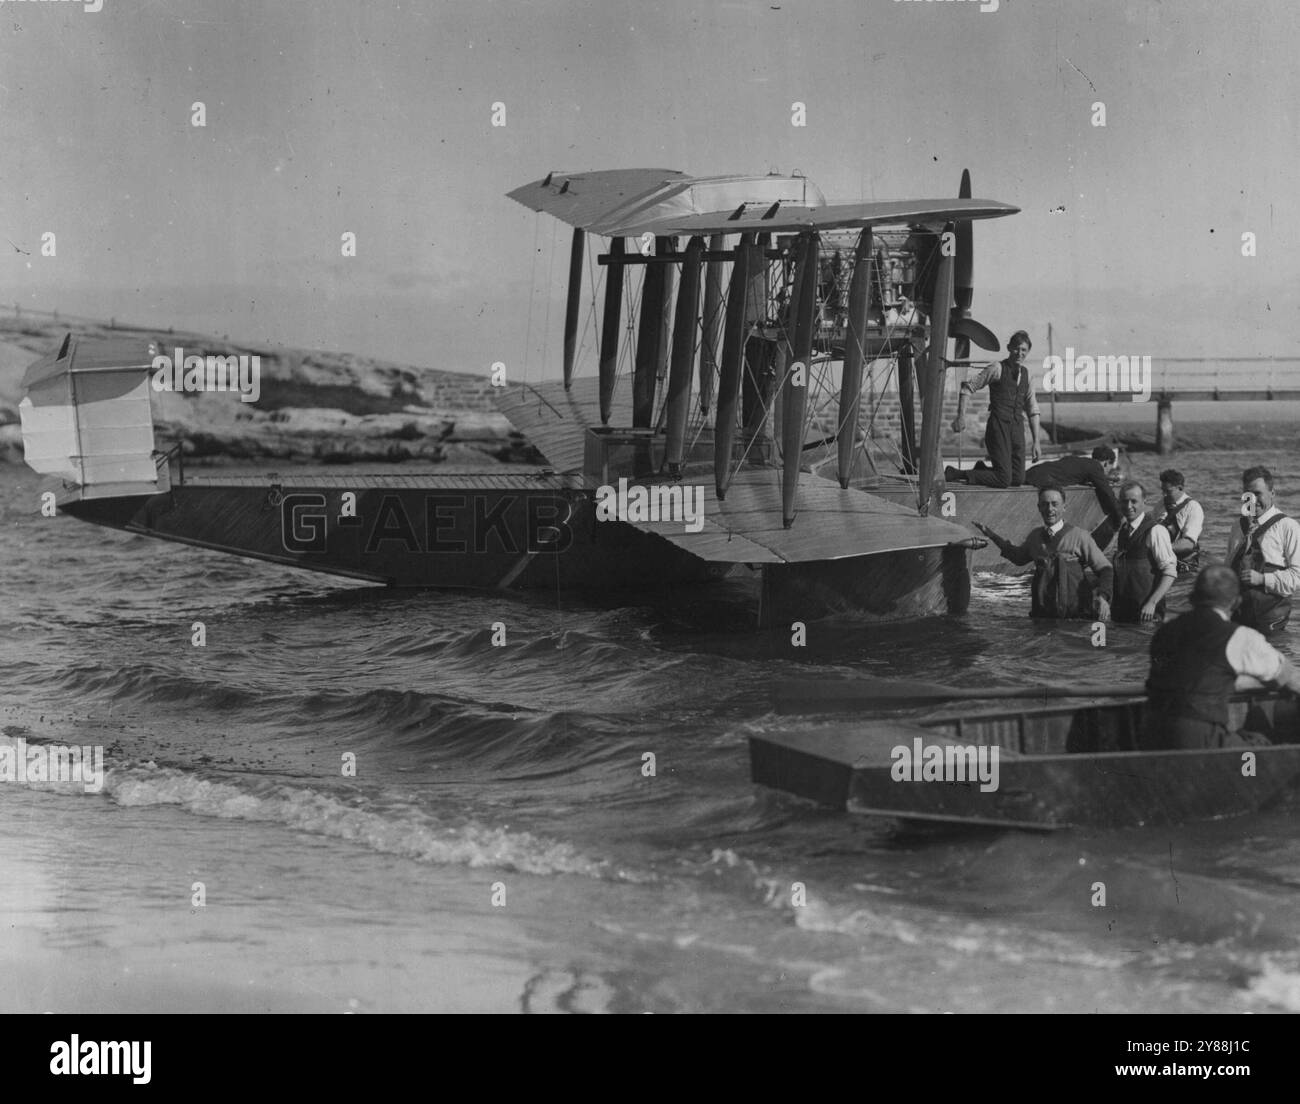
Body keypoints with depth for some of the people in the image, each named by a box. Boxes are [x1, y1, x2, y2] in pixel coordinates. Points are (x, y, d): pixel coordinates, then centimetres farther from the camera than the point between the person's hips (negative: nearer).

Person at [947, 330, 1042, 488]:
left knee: (1017, 480, 3)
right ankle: (952, 474, -3)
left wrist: (1036, 441, 13)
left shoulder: (1027, 375, 14)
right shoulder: (997, 369, -4)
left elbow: (1033, 410, 18)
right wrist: (961, 416, -14)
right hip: (998, 426, -6)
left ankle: (981, 470, 29)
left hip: (1016, 427, 6)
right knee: (1003, 480, -14)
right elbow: (967, 388, -4)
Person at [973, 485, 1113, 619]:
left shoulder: (1078, 536, -4)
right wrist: (992, 536, 28)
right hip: (1041, 615, 4)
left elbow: (1105, 569, -1)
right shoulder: (1035, 536, 10)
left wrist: (1102, 596, -17)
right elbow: (1019, 557, 32)